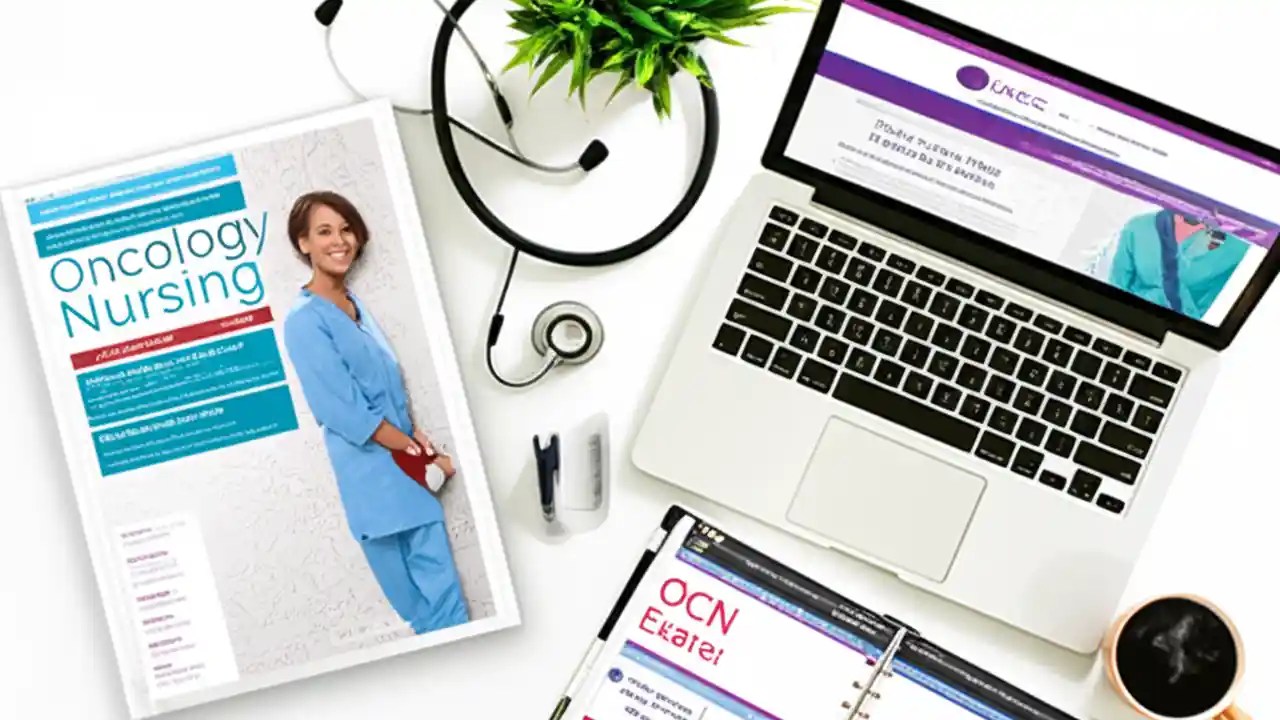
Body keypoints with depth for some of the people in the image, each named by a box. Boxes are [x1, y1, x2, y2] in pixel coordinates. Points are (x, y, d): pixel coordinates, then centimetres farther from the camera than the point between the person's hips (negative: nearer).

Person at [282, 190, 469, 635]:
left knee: (440, 588, 11)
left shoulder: (354, 303, 12)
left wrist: (417, 439, 1)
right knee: (437, 600, 0)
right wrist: (424, 455, -11)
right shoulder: (305, 322, -14)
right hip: (376, 478, -7)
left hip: (406, 468, 7)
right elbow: (347, 414, -18)